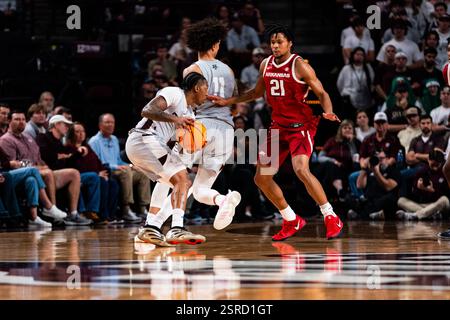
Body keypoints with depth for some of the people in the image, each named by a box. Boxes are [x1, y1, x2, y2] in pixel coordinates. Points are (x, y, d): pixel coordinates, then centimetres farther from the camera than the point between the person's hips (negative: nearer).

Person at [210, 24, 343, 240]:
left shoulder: (299, 66, -13)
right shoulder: (266, 65, 7)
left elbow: (322, 93, -12)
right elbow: (257, 92, 23)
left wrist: (328, 112, -32)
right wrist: (228, 102, 17)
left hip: (301, 125, -7)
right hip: (278, 126, 8)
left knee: (301, 169, -29)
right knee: (261, 178, 7)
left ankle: (331, 218, -17)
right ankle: (292, 222, 22)